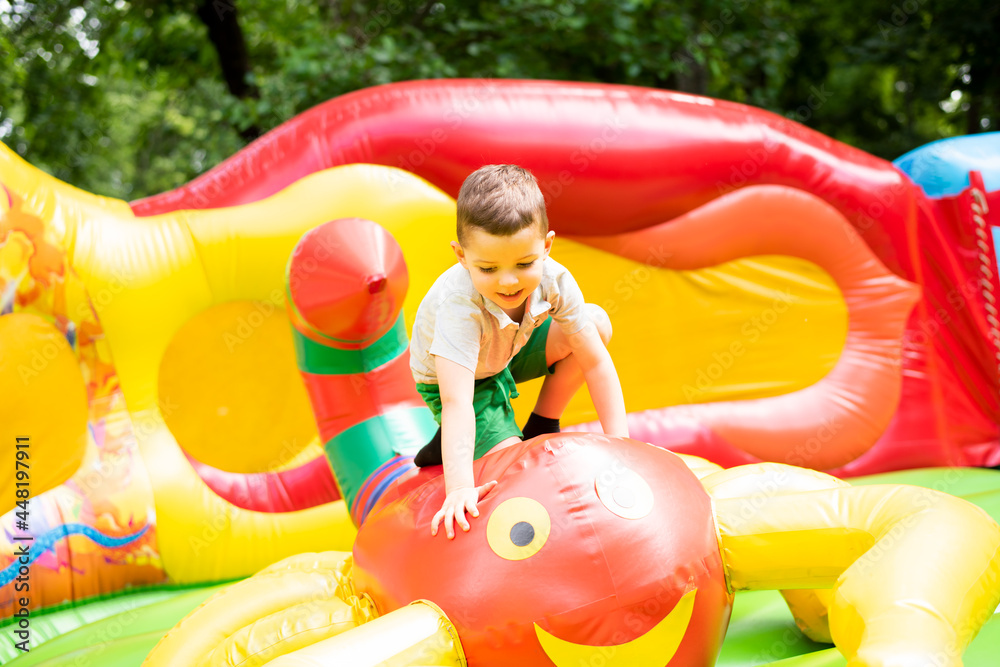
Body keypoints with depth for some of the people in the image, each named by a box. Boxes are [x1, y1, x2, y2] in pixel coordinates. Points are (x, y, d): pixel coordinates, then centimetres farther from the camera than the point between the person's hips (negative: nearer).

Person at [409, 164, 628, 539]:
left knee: (597, 323, -12)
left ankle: (540, 432, 3)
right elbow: (457, 402, -48)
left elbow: (596, 361, -20)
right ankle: (441, 449, 8)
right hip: (446, 378, -6)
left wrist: (619, 442, -24)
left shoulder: (554, 280, -28)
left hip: (505, 353, 6)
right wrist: (459, 488, -56)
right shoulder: (460, 303, -42)